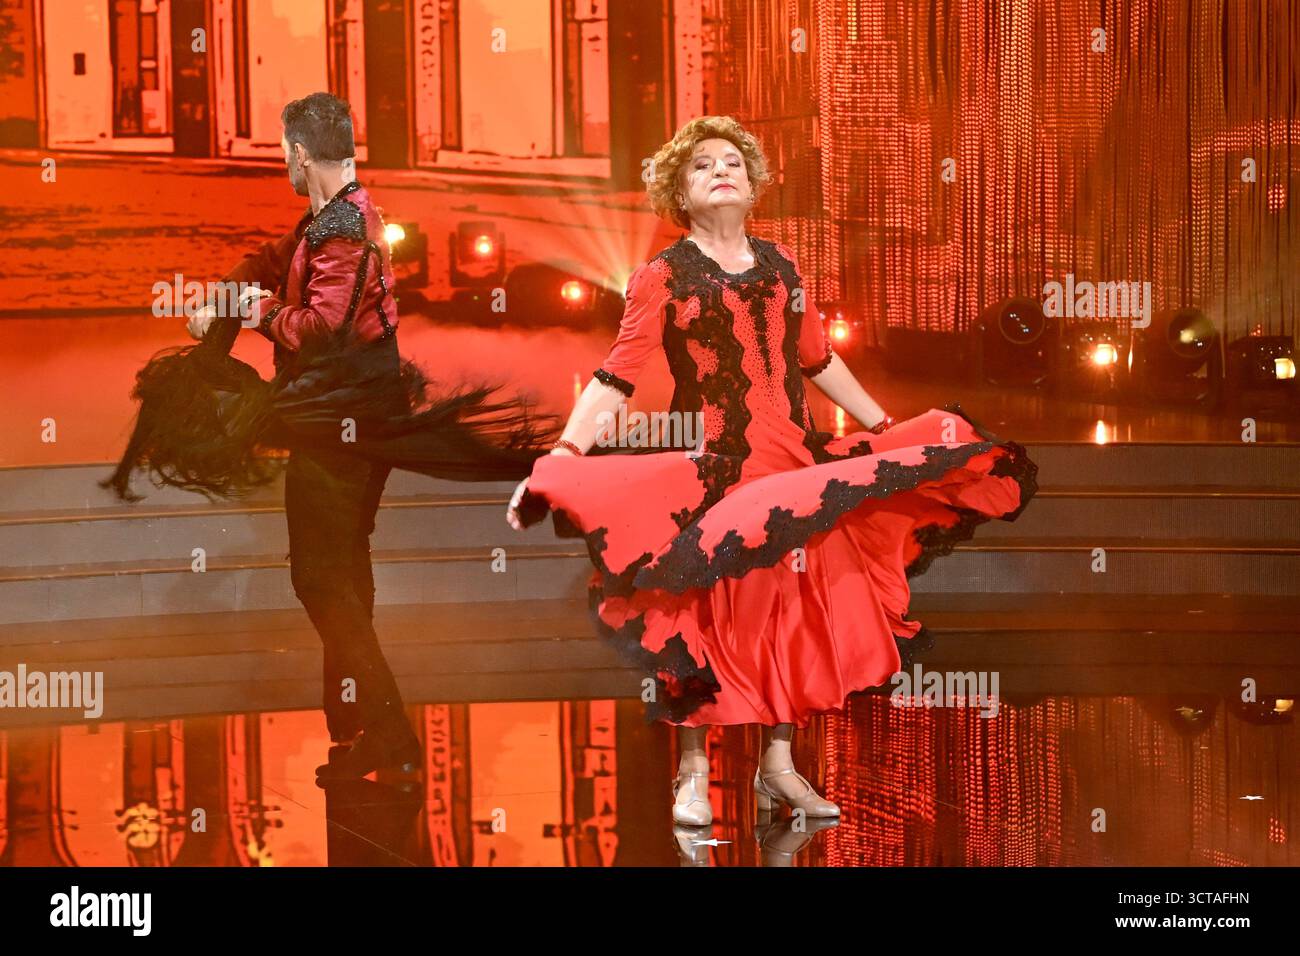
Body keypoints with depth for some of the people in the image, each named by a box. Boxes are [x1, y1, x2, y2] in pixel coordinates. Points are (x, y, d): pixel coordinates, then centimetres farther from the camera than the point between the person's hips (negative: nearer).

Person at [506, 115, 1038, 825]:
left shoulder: (780, 265, 12)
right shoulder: (663, 278, -2)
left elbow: (819, 361, 22)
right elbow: (614, 380, -9)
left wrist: (885, 426, 25)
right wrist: (560, 457, -22)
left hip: (797, 467, 5)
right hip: (712, 469, -4)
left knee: (791, 614, 7)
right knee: (704, 614, -2)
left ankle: (778, 766, 19)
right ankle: (693, 773, 10)